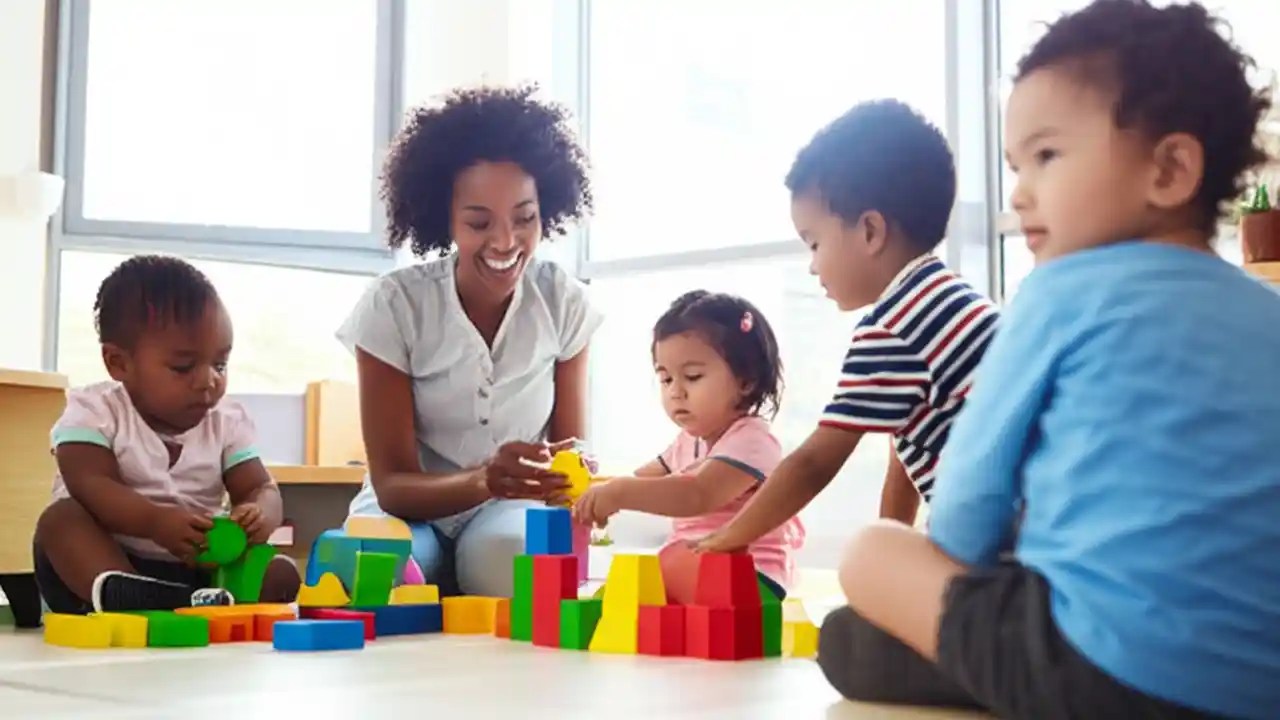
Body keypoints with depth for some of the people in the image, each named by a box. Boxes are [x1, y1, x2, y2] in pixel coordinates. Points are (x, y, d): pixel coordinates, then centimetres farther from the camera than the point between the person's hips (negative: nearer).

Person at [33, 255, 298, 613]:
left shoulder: (227, 423, 7)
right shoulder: (95, 412, -4)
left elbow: (260, 489, 1)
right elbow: (89, 486, -18)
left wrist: (258, 516, -27)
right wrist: (155, 522, -37)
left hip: (197, 574, 3)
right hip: (103, 567, -3)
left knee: (280, 573, -18)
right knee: (60, 518, -29)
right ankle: (116, 593, -54)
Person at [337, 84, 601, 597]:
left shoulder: (565, 303, -9)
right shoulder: (393, 305, -16)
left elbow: (569, 446, -2)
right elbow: (392, 484, -17)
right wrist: (483, 480, -38)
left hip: (512, 513, 2)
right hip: (411, 511, -1)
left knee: (503, 551, -35)